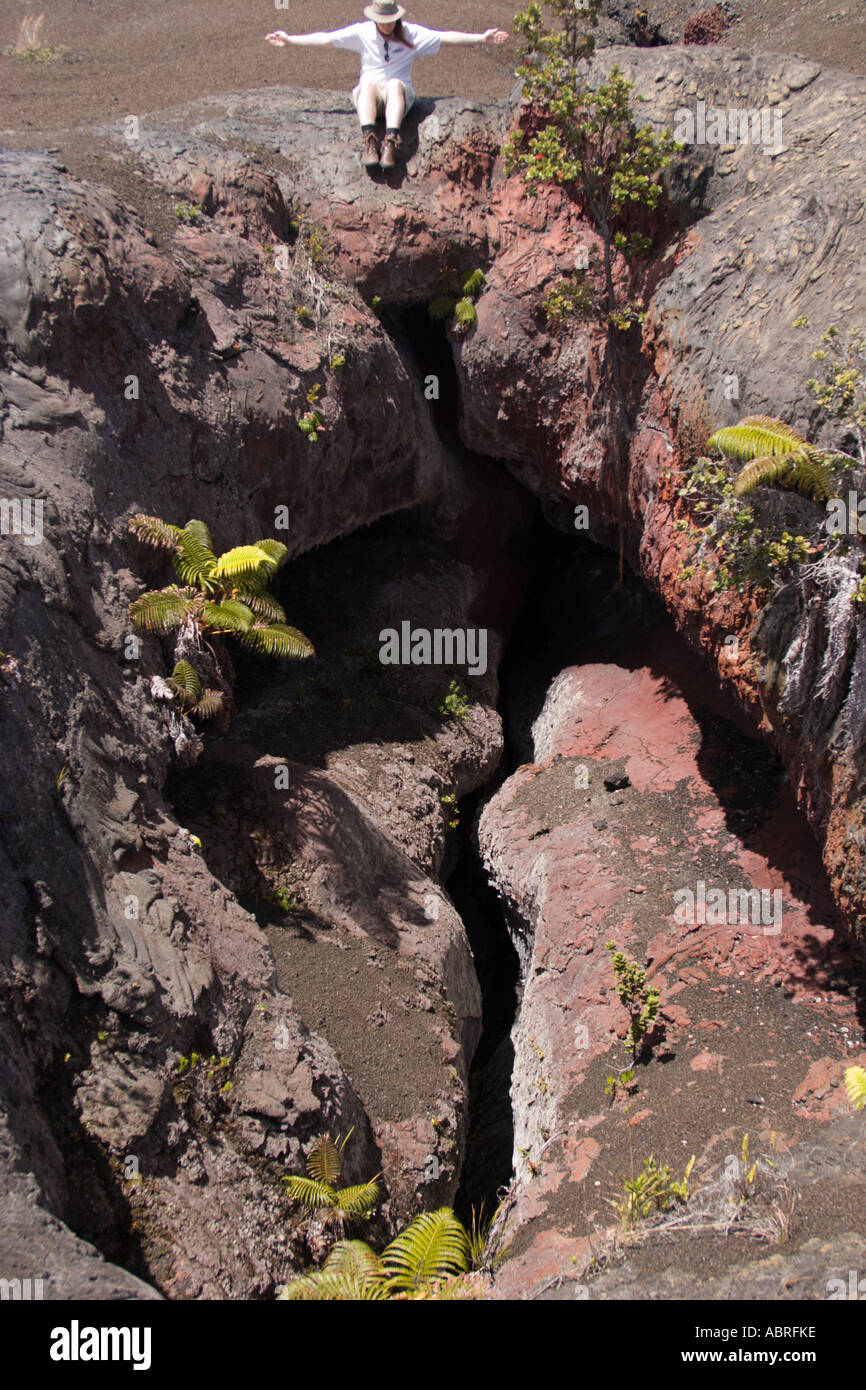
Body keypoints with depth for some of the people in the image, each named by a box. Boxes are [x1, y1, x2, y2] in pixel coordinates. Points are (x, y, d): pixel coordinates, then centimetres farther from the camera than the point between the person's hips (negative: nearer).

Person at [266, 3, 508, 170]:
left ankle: (391, 142, -52)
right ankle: (369, 140, -51)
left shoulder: (411, 34, 5)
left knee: (395, 85, -36)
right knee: (368, 83, -35)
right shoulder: (362, 33, 5)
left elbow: (446, 37, 4)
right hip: (369, 94, 0)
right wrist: (289, 40, -4)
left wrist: (482, 38, -2)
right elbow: (325, 39, 2)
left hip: (400, 93, 0)